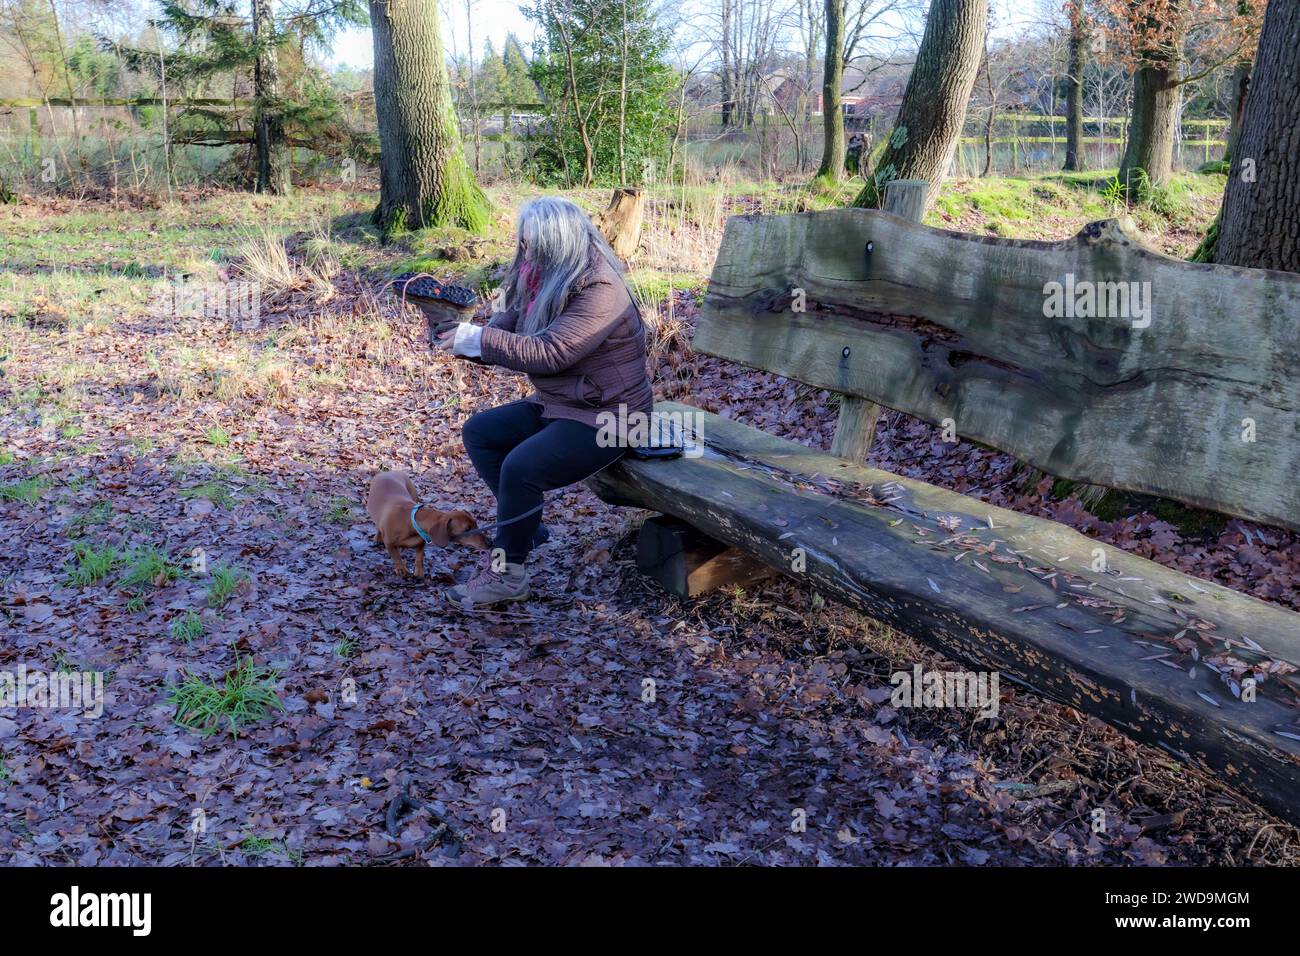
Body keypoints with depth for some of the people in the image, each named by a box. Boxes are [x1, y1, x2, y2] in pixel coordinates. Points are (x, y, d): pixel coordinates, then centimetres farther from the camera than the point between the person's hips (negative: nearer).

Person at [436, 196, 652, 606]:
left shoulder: (601, 292, -24)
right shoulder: (546, 279, 4)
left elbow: (547, 353, -30)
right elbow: (508, 330, 5)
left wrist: (479, 339, -27)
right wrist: (463, 336, -14)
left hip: (606, 418, -10)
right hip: (558, 403, 10)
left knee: (521, 466, -27)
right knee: (479, 432, 8)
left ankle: (509, 575, -8)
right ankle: (527, 526, 14)